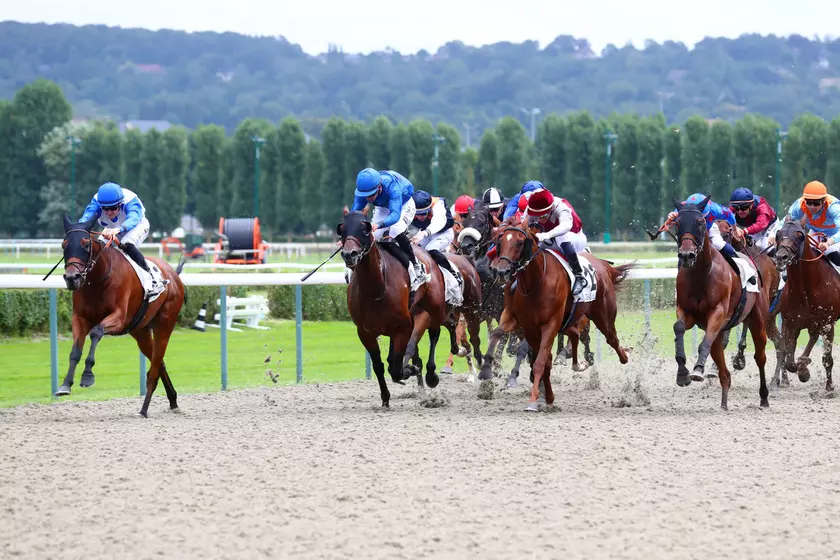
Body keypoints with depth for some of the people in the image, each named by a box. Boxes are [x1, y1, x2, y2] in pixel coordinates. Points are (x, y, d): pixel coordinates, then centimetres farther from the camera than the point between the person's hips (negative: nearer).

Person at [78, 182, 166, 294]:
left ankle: (153, 278, -33)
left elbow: (133, 219, -58)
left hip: (137, 226, -5)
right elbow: (87, 216, -46)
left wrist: (118, 229, -78)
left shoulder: (130, 201, -39)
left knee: (126, 244, -35)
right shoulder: (96, 201, -29)